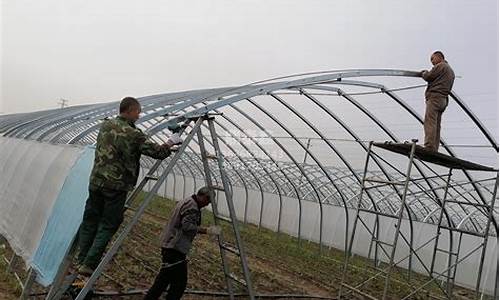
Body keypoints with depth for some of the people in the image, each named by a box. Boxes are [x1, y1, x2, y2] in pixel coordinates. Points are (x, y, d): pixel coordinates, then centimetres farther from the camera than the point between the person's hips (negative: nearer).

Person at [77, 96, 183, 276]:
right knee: (108, 226, 4)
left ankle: (81, 261, 23)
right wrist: (171, 142, 7)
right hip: (116, 185, -6)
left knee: (89, 221, 15)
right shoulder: (133, 134, -12)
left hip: (96, 181, 6)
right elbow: (157, 152, -12)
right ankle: (89, 265, 5)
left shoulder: (105, 125, 8)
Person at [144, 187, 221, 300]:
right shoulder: (192, 205, -14)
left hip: (169, 245, 11)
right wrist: (207, 230, -18)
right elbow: (187, 226, -22)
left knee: (164, 279, 18)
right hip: (175, 248, -11)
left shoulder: (185, 201, 18)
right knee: (179, 282, -7)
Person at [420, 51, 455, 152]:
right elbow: (448, 88, 25)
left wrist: (423, 73, 17)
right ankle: (434, 149, 1)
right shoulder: (451, 71, 28)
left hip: (435, 96, -9)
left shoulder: (440, 66, 0)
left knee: (429, 122, -17)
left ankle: (429, 147, -27)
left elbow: (428, 77, -5)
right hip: (444, 99, 9)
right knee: (436, 125, 5)